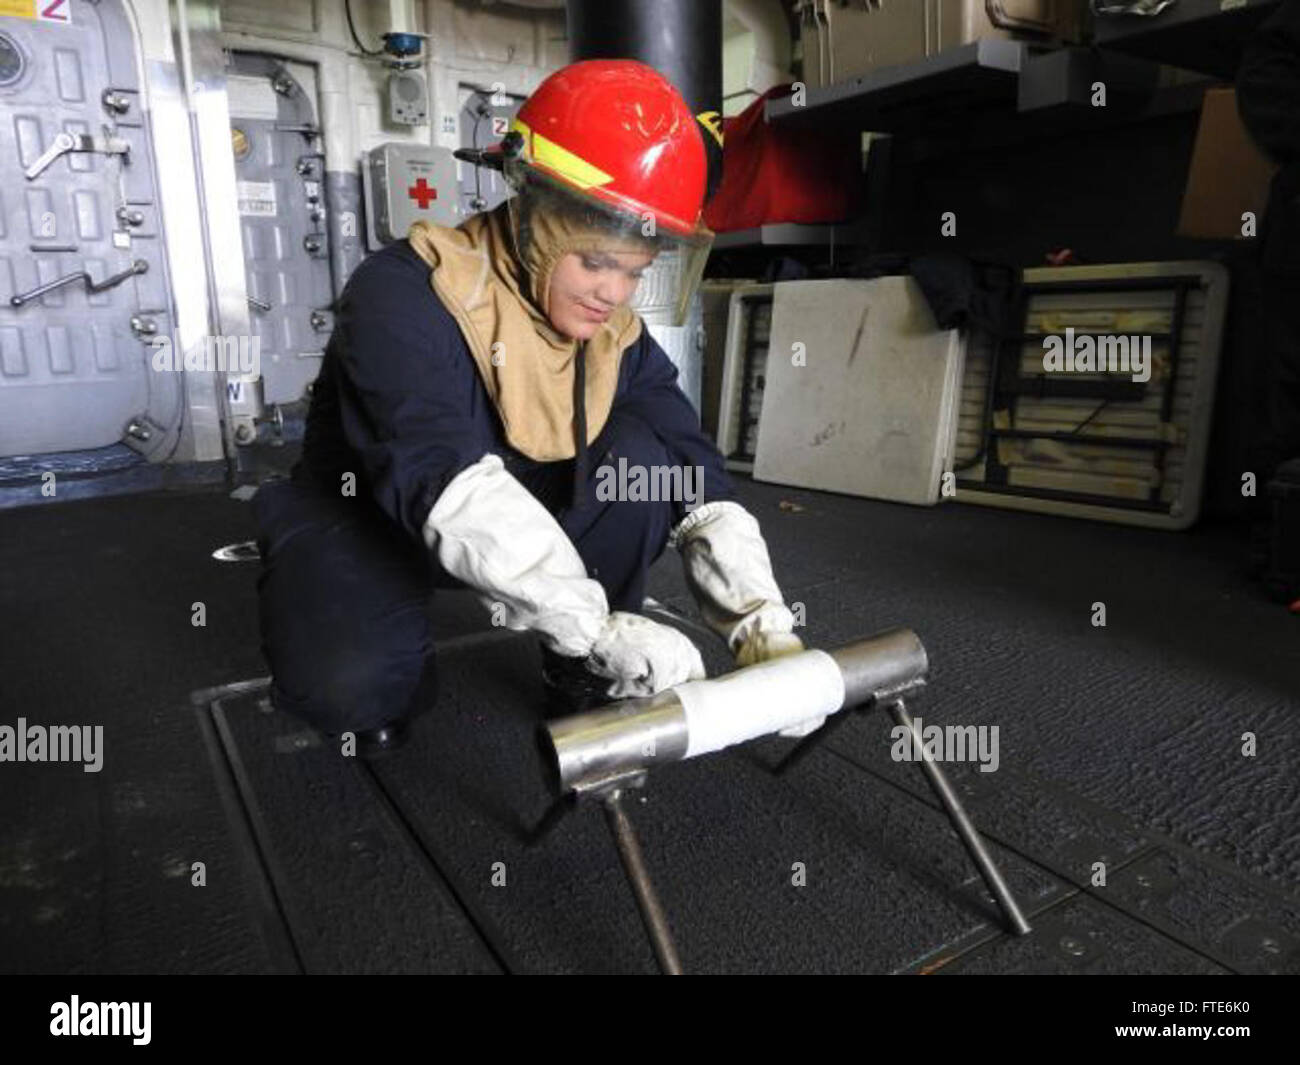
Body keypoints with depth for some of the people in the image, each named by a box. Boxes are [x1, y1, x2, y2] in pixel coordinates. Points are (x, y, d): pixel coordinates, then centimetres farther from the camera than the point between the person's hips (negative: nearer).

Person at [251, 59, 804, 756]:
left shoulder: (617, 333, -8)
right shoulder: (406, 294, -26)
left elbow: (694, 480, -16)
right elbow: (443, 479, -40)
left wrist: (763, 624, -31)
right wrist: (596, 623, -48)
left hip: (531, 513, 5)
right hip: (369, 520, -4)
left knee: (640, 456, -22)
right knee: (343, 684, -34)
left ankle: (582, 682, -8)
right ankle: (398, 680, 3)